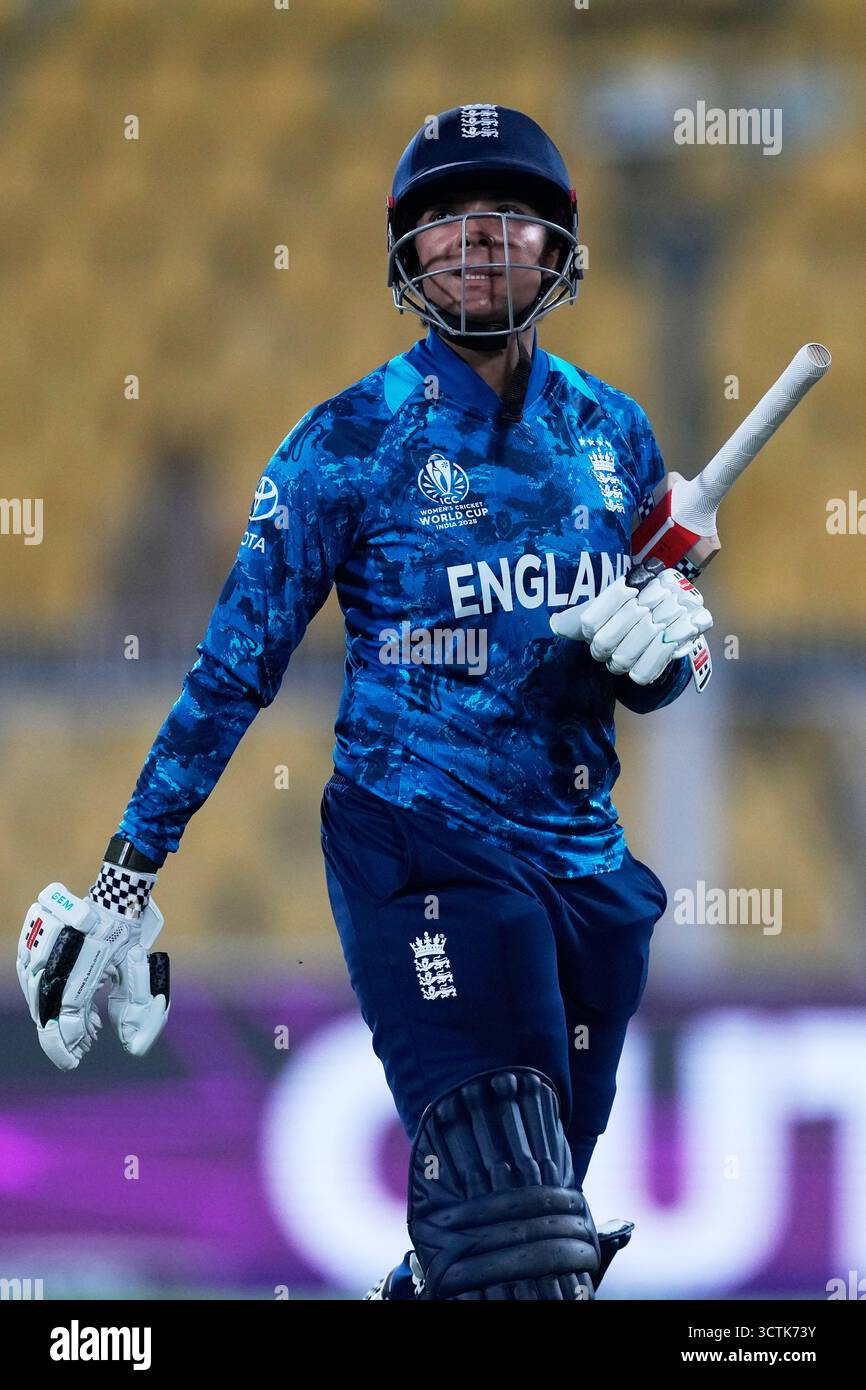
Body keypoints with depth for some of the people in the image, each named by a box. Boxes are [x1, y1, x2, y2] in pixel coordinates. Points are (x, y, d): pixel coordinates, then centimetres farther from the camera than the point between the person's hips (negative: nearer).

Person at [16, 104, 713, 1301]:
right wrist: (125, 880, -2)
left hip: (586, 867, 5)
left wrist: (655, 647, -5)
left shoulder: (614, 435, 11)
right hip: (416, 849, -5)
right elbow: (234, 669, 1)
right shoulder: (350, 440, -2)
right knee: (510, 1245, -21)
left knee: (544, 1213, 8)